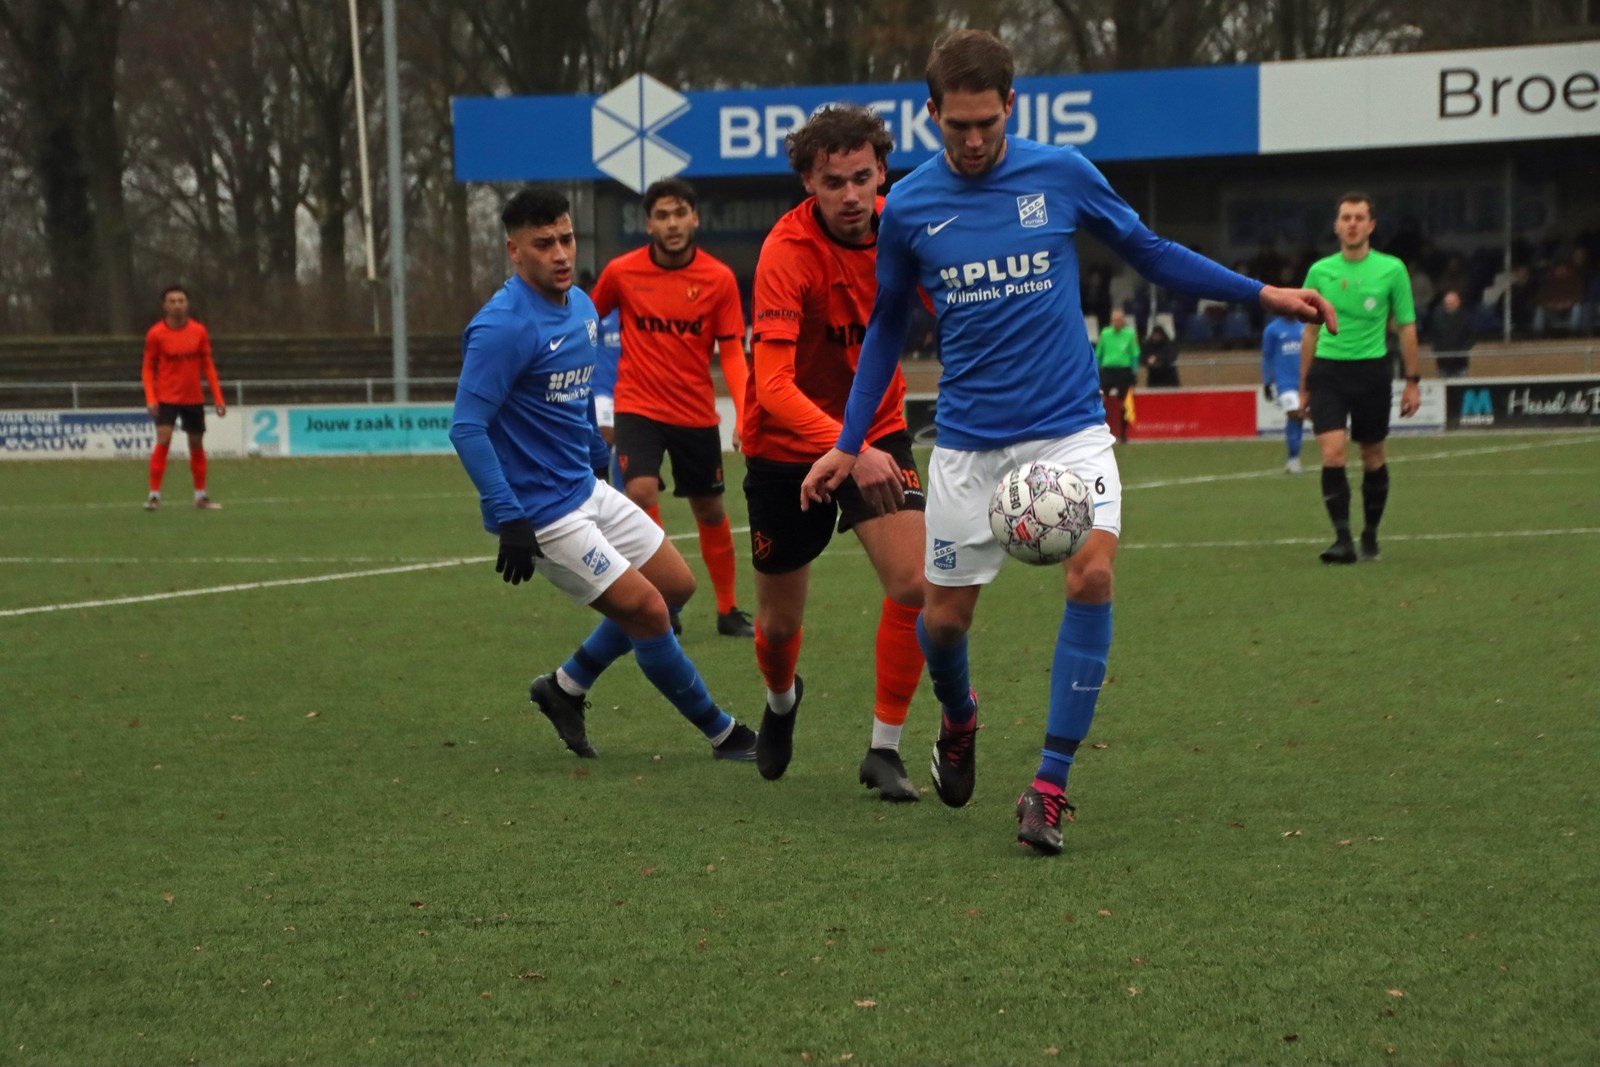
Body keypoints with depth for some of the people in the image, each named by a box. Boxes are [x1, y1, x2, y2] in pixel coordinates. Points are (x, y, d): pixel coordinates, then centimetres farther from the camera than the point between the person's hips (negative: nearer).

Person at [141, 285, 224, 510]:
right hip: (166, 398, -3)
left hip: (194, 399, 3)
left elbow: (207, 365, 7)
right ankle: (154, 495, -10)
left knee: (197, 446, 10)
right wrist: (150, 398, -13)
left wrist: (218, 397, 3)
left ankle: (201, 496, 22)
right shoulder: (156, 334, -7)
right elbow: (148, 368, -1)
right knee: (163, 441, -16)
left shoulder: (199, 331, 0)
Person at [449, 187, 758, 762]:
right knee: (648, 610, -8)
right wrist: (508, 520, -29)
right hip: (544, 514, -9)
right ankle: (721, 732, 11)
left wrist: (600, 455, 27)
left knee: (676, 584, 13)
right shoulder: (503, 326, -22)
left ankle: (565, 688, 24)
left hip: (588, 488, 9)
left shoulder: (580, 306, 6)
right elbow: (466, 428, -25)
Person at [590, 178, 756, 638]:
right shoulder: (621, 272, -7)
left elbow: (731, 353, -7)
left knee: (710, 512, 12)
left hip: (697, 414, 1)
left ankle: (728, 610, 29)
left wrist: (743, 415, -19)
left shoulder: (719, 279, -7)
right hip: (639, 406, -1)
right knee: (641, 491, -23)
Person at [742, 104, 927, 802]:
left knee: (914, 583, -19)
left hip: (877, 433, 3)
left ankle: (884, 750, -2)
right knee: (780, 623, 11)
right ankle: (781, 701, 47)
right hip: (789, 447, -3)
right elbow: (773, 385, -35)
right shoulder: (787, 253, -26)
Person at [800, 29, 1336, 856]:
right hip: (969, 440, 1)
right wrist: (848, 445, 9)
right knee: (944, 616, 4)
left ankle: (1050, 785, -14)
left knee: (1093, 571, -22)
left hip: (1069, 426, -1)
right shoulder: (908, 207, -1)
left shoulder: (1061, 174, -4)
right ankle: (958, 718, 41)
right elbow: (886, 328, 12)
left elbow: (1149, 252, 11)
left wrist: (1259, 293, 6)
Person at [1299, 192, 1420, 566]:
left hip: (1371, 370, -1)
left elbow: (1407, 327, 5)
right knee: (1332, 454, -14)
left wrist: (1412, 381, 2)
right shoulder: (1319, 271, 4)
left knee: (1373, 457, 7)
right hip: (1328, 370, 1)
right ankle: (1343, 539, -12)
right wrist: (1304, 386, 13)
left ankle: (1370, 536, 24)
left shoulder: (1391, 269, -1)